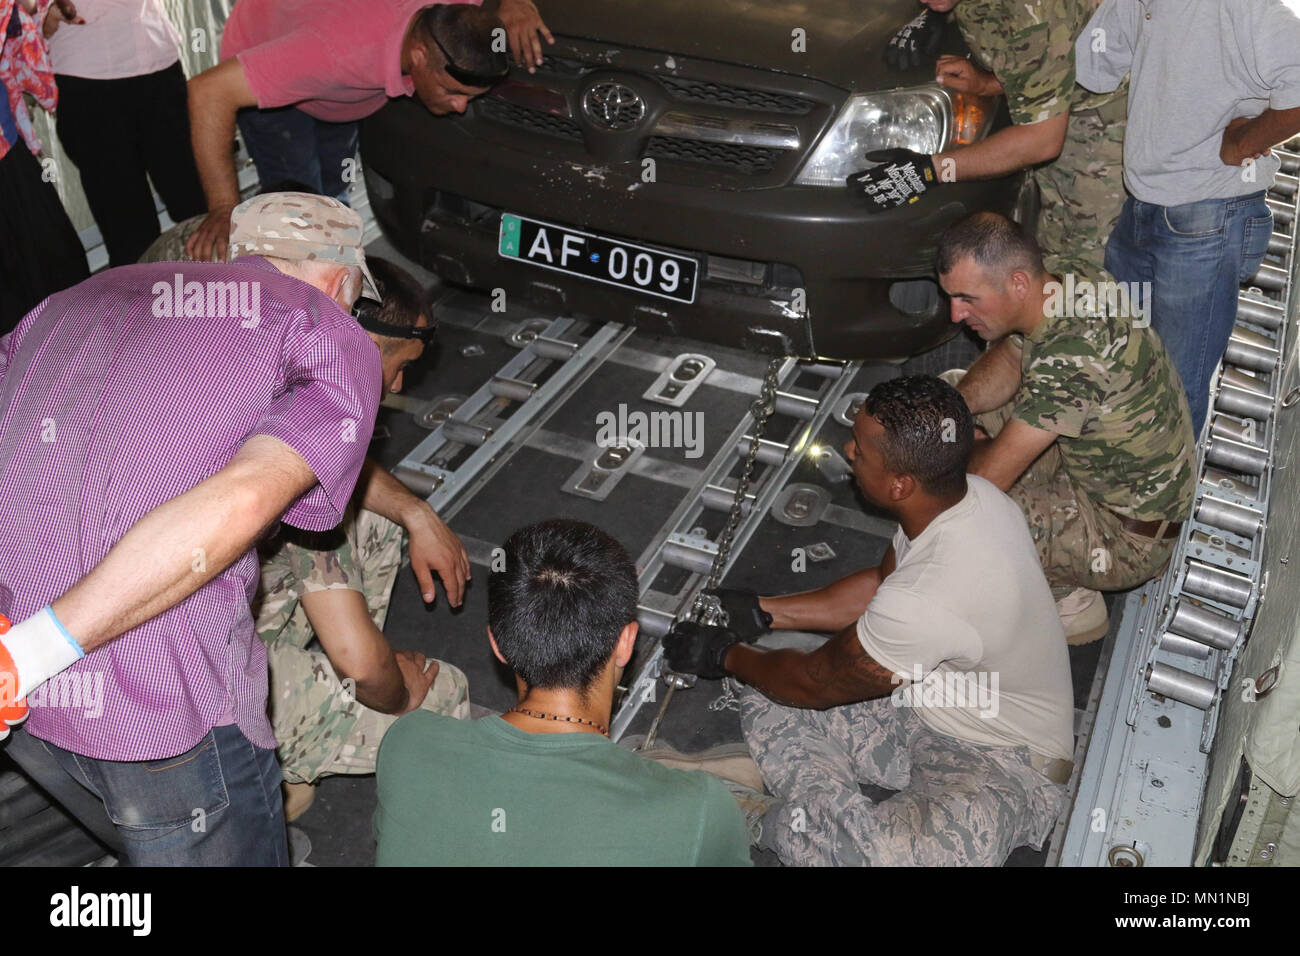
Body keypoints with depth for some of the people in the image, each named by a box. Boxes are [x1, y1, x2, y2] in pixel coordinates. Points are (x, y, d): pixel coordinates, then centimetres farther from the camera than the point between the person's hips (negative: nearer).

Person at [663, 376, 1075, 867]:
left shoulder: (930, 602, -37)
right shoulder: (968, 494, -10)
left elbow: (815, 684, -18)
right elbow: (880, 584, 11)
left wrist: (725, 656, 0)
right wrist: (762, 612, 11)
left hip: (1000, 759, -9)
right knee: (766, 691, 1)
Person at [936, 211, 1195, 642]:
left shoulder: (1074, 355, -36)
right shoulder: (1061, 290, -10)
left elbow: (988, 476, -32)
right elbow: (1007, 362, 6)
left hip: (1132, 537, -9)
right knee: (952, 386, 9)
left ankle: (1069, 599, 5)